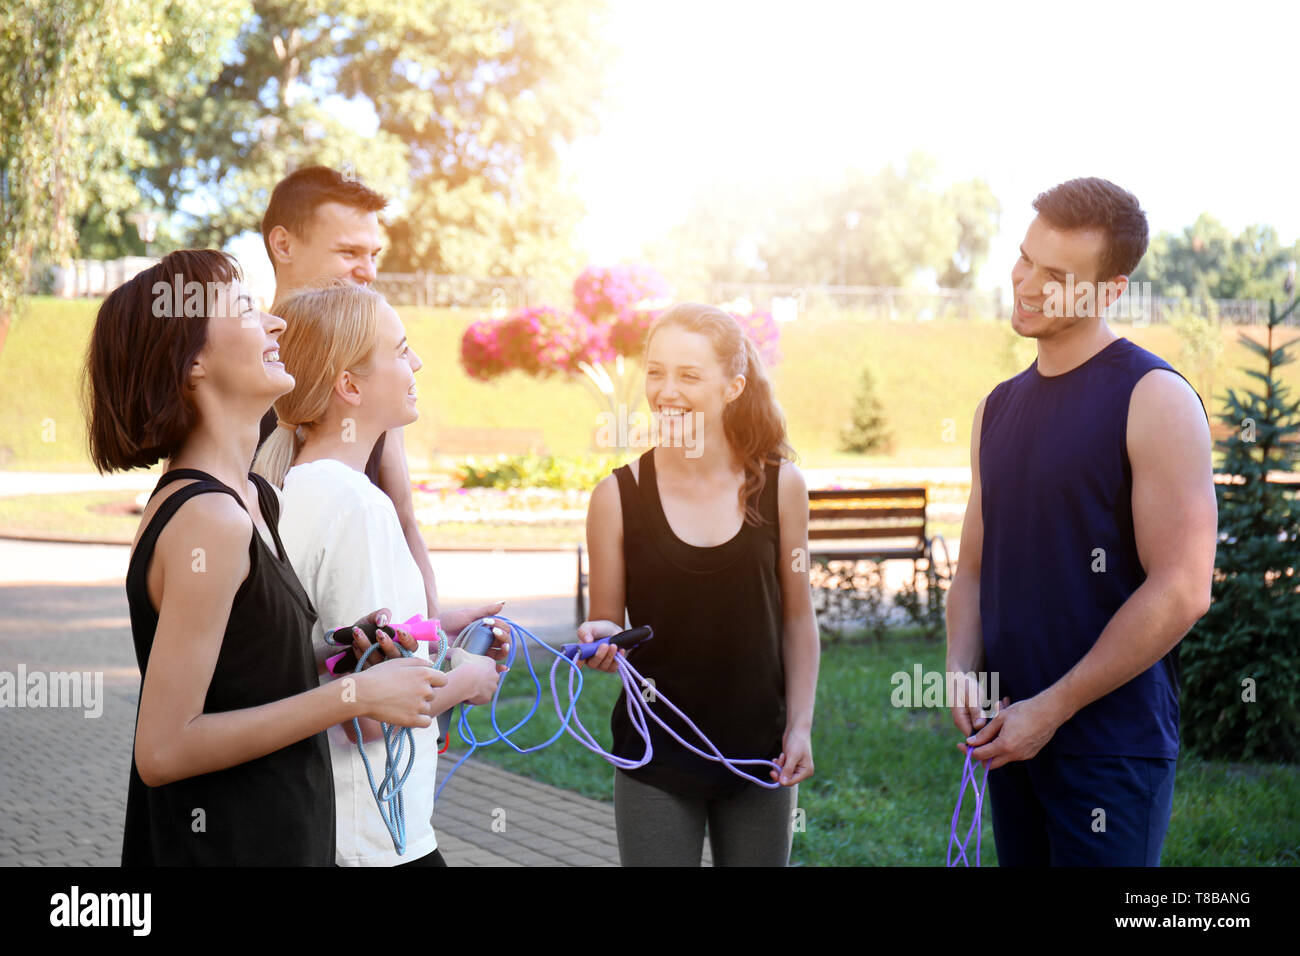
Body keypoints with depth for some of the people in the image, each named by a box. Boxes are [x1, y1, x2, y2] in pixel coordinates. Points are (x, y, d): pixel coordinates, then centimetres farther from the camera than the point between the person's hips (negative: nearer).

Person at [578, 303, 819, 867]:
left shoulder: (780, 486, -3)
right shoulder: (618, 496, -7)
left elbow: (796, 618, 5)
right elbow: (607, 626, 1)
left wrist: (800, 726, 0)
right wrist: (600, 640, -21)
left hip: (757, 754, 1)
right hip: (657, 758, -1)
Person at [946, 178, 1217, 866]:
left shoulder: (1155, 399, -10)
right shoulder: (999, 408, 12)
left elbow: (1181, 591, -16)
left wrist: (1051, 709, -15)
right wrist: (960, 671, -2)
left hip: (1113, 740, -6)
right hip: (1011, 733, 7)